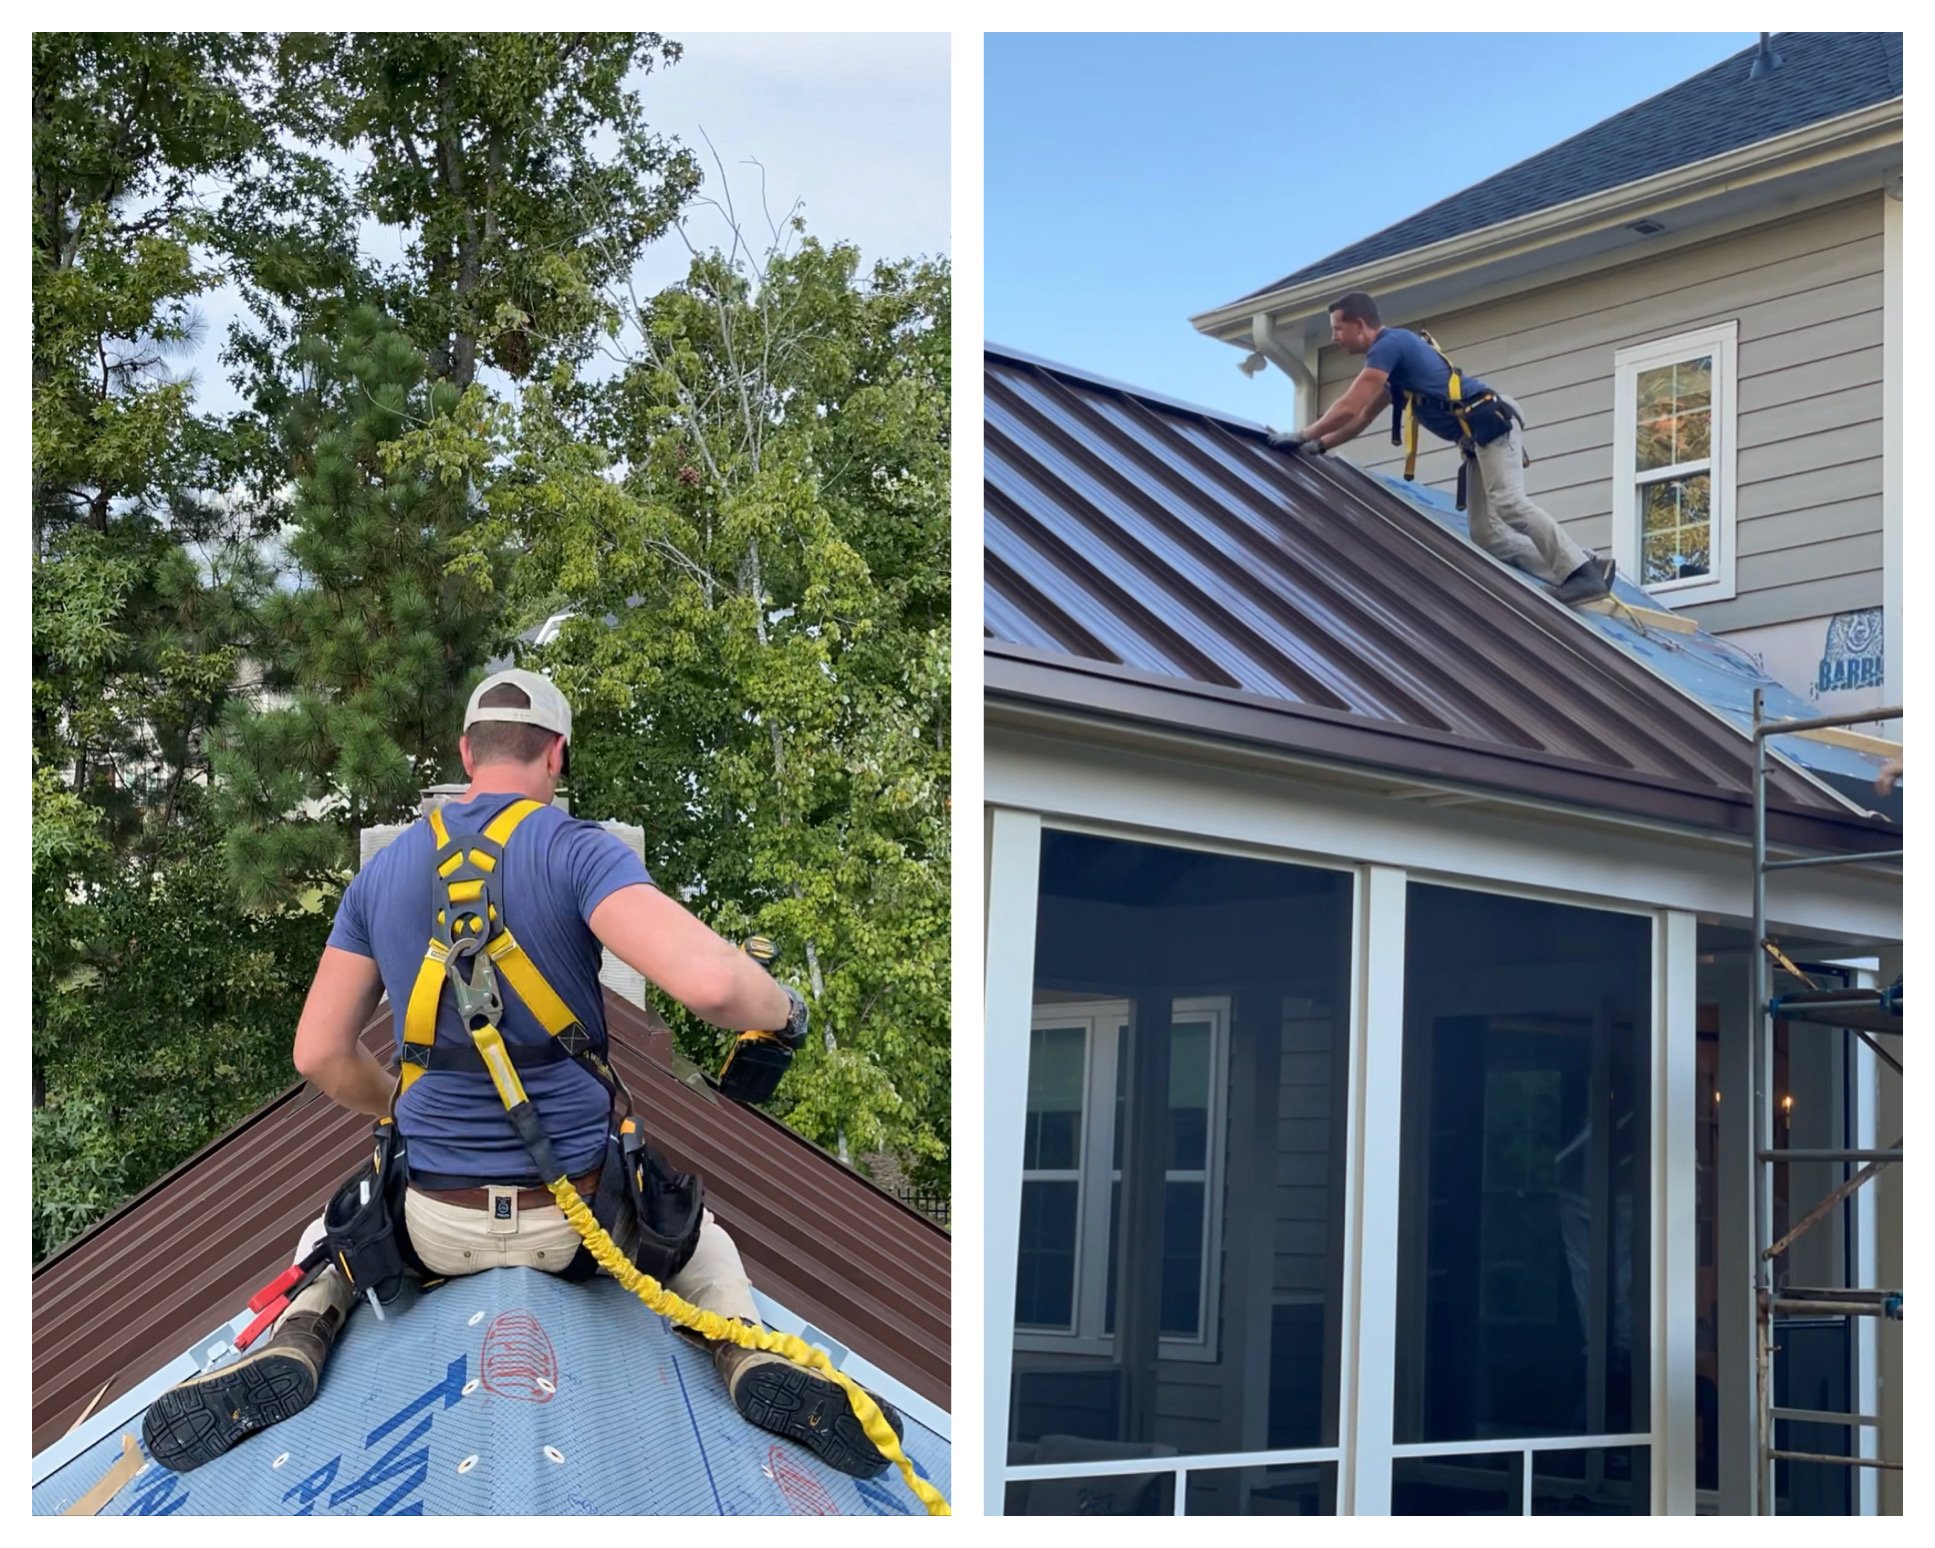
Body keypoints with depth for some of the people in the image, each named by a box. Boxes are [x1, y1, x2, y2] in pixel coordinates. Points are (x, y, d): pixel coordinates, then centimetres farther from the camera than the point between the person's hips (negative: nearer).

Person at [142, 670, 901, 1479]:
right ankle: (754, 1361, -2)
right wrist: (782, 1008, -7)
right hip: (579, 1212, -2)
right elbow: (707, 981, -29)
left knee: (331, 1241, 35)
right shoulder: (578, 851, -13)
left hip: (436, 1219, 2)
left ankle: (293, 1346, -1)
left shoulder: (380, 873, 2)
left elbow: (320, 1054, 4)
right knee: (703, 1243, 32)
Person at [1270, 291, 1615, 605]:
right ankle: (1576, 570, -3)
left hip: (1491, 422, -10)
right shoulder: (1391, 355, 23)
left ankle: (1583, 573, -27)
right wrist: (1319, 445, 21)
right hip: (1480, 434, 10)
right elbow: (1362, 418, 30)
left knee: (1508, 505, -24)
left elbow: (1348, 408, -13)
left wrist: (1302, 436, -2)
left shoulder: (1389, 344, -9)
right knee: (1485, 532, 2)